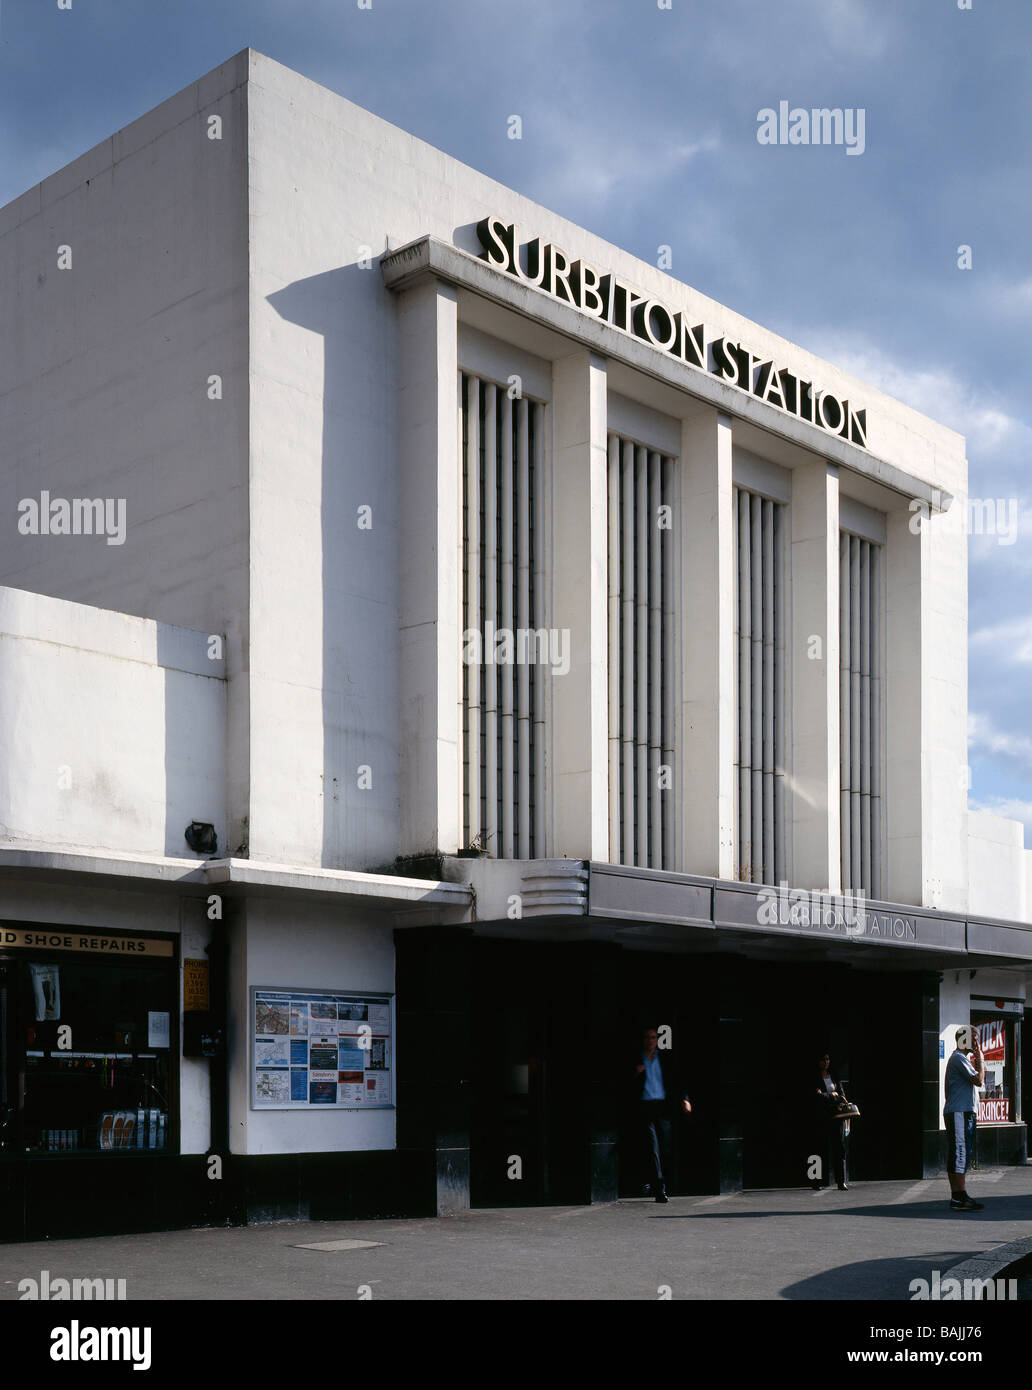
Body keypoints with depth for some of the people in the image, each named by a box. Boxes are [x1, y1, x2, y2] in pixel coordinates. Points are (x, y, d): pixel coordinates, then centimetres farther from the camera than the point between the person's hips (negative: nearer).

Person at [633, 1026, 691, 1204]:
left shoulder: (665, 1058, 14)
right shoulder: (635, 1059, 6)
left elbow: (675, 1081, 12)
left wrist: (684, 1099, -2)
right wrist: (635, 1074, -13)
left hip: (663, 1107, 3)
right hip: (644, 1107, -3)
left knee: (665, 1150, 4)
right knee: (653, 1149, -11)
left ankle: (654, 1184, 23)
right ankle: (659, 1189, -12)